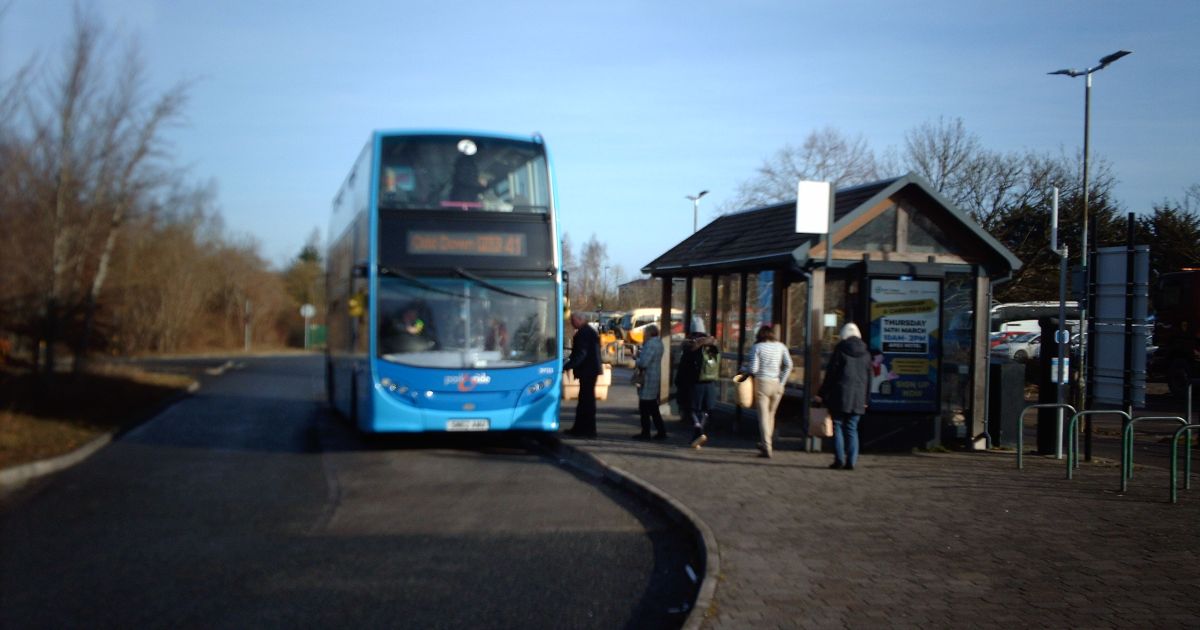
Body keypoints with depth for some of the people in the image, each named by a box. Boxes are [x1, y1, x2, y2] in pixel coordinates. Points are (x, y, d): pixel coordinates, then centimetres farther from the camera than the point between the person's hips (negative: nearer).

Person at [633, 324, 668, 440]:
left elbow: (644, 362, -25)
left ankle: (645, 433, 2)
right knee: (653, 408, 15)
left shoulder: (651, 344, -19)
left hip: (647, 380, -10)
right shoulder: (658, 343, 13)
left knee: (644, 408, -2)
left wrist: (636, 362, -6)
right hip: (655, 378, 10)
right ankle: (661, 431, 16)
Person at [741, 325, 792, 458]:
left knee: (763, 416, -3)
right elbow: (788, 365, -4)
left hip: (762, 382, -3)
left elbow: (753, 369, -8)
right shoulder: (781, 346, 6)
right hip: (776, 383, 3)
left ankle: (767, 448, -9)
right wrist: (782, 382, 0)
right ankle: (768, 443, 25)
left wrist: (744, 370, 12)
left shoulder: (757, 347, -2)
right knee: (771, 415, 16)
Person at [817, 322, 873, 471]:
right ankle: (851, 461, 1)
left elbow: (830, 374, -5)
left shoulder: (840, 350, -4)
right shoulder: (865, 353, 9)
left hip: (840, 394, -4)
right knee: (852, 428, 8)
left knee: (838, 426, 3)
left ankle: (839, 460, -4)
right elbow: (870, 376, 11)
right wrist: (866, 398, 17)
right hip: (858, 397, 4)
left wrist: (822, 394, 0)